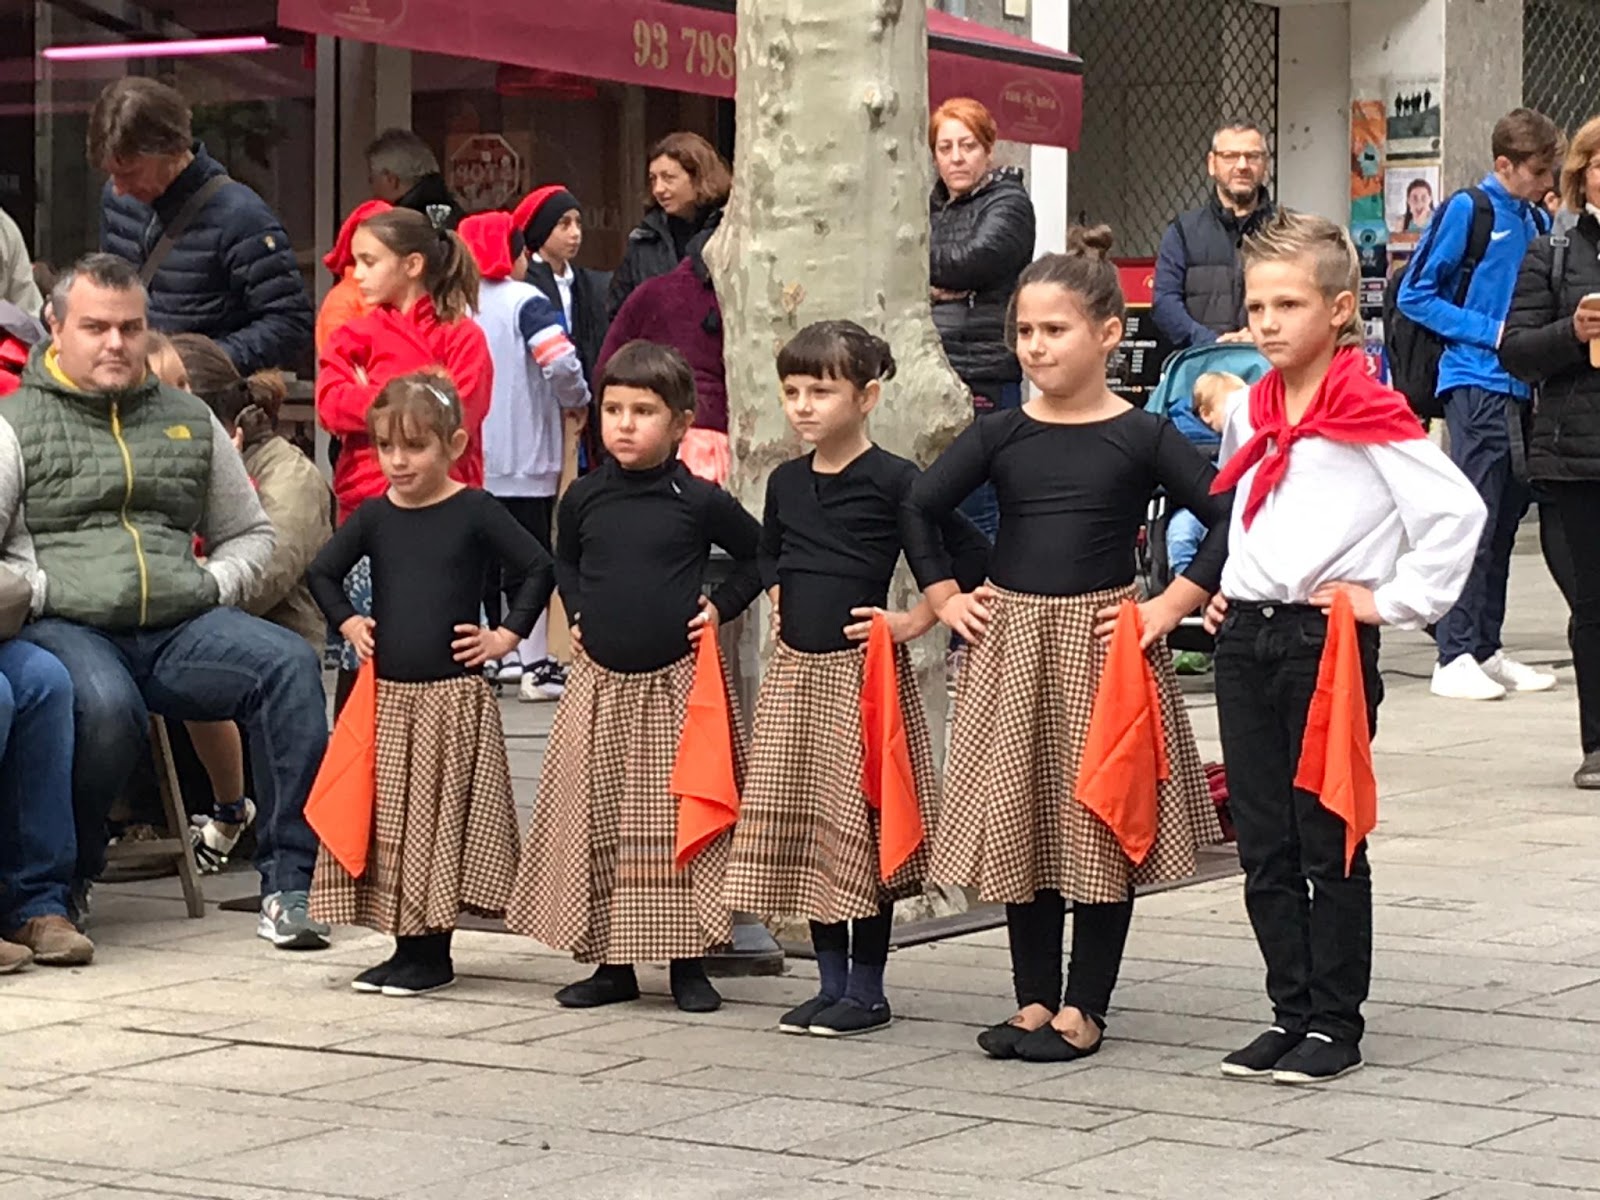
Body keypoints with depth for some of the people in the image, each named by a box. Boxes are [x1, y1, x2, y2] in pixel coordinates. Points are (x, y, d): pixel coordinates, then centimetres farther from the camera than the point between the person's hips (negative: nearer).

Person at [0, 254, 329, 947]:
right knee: (106, 706, -38)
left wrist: (214, 586, 9)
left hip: (179, 629, 4)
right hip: (69, 629, -4)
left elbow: (249, 533, 28)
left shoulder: (189, 422, 22)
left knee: (290, 664, -24)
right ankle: (63, 883, -12)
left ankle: (290, 882, -23)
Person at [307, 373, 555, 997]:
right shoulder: (374, 516, 6)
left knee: (441, 818, -2)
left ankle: (430, 954, 4)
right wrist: (348, 623, 9)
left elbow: (538, 570, -5)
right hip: (386, 693, 5)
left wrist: (506, 635, -7)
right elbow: (323, 573, 20)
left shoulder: (475, 512, -5)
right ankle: (406, 948, 16)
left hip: (453, 694, -4)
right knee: (387, 819, 7)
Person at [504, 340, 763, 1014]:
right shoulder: (585, 498, 3)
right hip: (600, 682, 3)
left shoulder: (697, 500, -6)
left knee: (680, 820, -1)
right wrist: (578, 613, 9)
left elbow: (758, 553, 8)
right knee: (594, 823, 5)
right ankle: (612, 963, 15)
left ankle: (688, 963, 10)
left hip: (675, 681, -3)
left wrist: (720, 607, -1)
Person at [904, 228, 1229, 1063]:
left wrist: (1172, 606, -11)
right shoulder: (1001, 436, 4)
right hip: (1011, 643, 3)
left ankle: (1083, 1009, 9)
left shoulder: (1140, 438, -4)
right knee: (1017, 819, 6)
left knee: (1102, 823, 1)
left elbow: (1229, 519, -7)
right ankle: (1034, 1001, 17)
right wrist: (943, 598, 7)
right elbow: (917, 507, 12)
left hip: (1103, 641, -3)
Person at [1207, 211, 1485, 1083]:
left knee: (1328, 844, 1)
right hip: (1244, 638, 7)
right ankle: (1291, 1013, 18)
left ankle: (1334, 1026, 9)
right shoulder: (1247, 413, 12)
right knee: (1263, 847, 9)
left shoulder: (1372, 415, -10)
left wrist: (1395, 602, -14)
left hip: (1327, 641, -6)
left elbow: (1456, 511, -17)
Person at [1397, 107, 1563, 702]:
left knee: (1505, 522, 9)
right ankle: (1455, 655, -9)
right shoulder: (1467, 211, -5)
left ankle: (1487, 648, 14)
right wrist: (1493, 333, -11)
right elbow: (1415, 296, -6)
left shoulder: (1539, 222, 14)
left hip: (1523, 388, 7)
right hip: (1477, 384, -7)